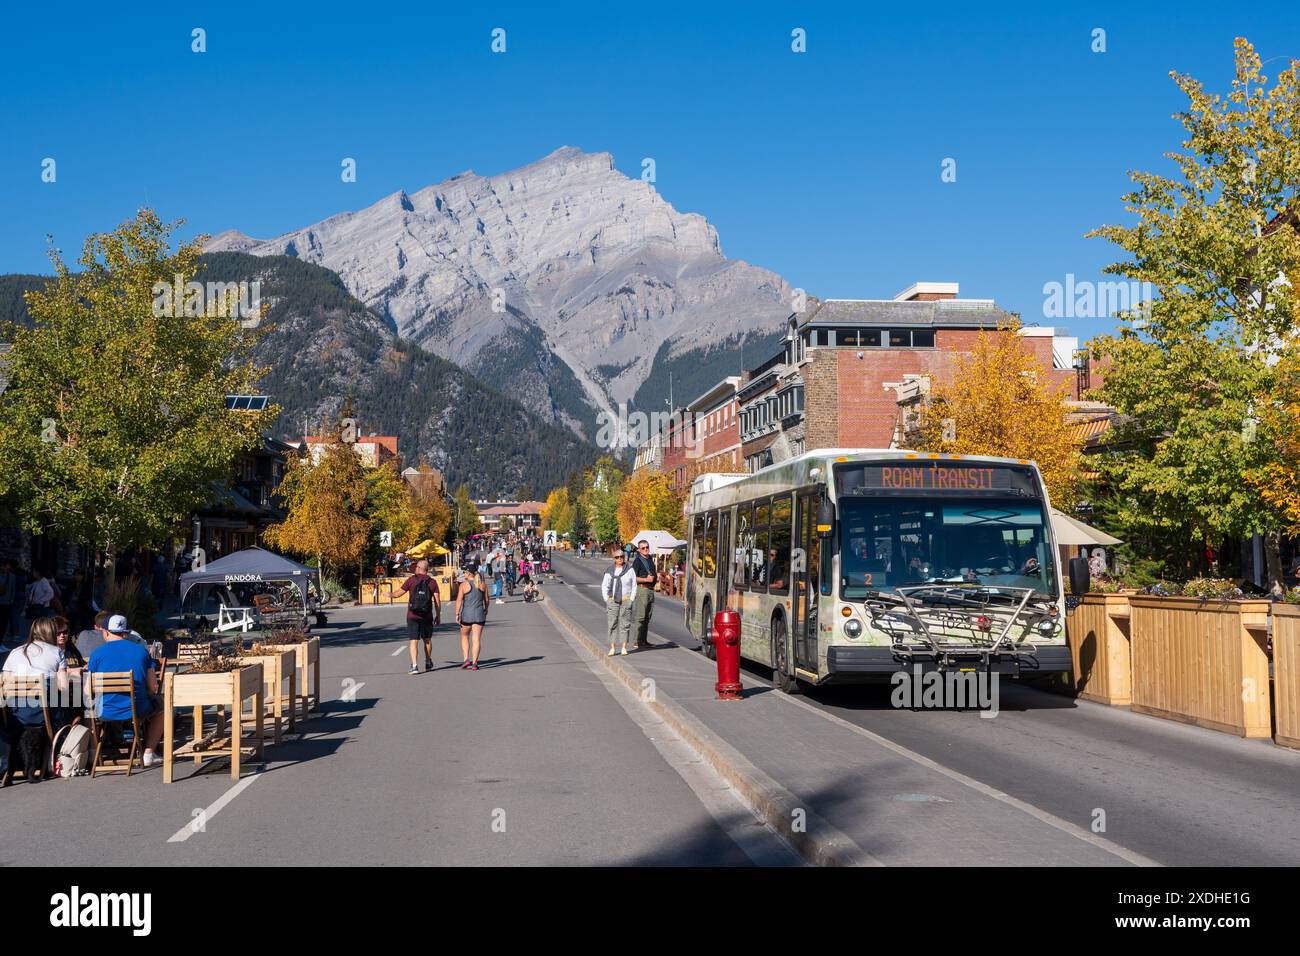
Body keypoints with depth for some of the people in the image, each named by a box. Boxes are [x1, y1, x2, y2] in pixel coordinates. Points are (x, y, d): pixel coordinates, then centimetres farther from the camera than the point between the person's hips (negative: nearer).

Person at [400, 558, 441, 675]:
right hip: (427, 616, 2)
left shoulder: (411, 580, -4)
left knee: (414, 641, -2)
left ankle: (414, 665, -13)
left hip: (412, 616, -2)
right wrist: (438, 616, 6)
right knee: (427, 639, 20)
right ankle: (428, 663, 31)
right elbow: (437, 601, -3)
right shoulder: (432, 582, 0)